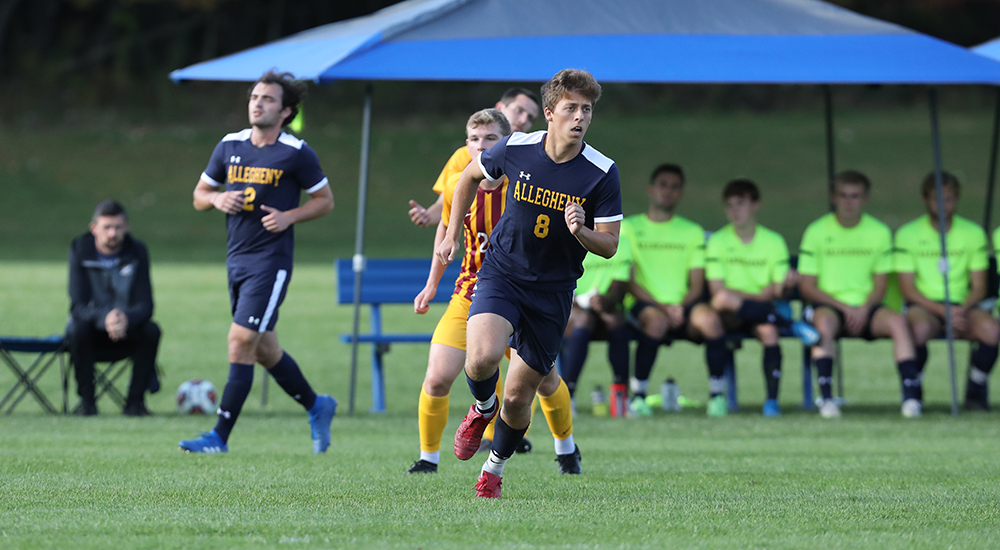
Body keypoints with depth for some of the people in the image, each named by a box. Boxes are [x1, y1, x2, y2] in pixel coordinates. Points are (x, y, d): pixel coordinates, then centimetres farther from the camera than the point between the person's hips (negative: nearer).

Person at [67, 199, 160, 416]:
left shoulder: (137, 251, -8)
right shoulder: (80, 250, -12)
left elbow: (145, 306, -15)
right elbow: (78, 306, -19)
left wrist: (126, 319, -39)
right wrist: (105, 319, -42)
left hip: (127, 330, 1)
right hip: (92, 328, -1)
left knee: (151, 330, -29)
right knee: (78, 329, -34)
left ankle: (135, 400, -16)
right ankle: (86, 400, -20)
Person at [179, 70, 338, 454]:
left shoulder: (296, 153, -7)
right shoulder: (230, 146, 7)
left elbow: (325, 200, 2)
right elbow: (199, 195, 16)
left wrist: (289, 216, -13)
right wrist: (217, 199, -6)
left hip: (272, 261, -7)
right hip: (237, 259, 7)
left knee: (241, 342, -13)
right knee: (264, 350, 14)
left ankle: (220, 437, -10)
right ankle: (316, 406, 36)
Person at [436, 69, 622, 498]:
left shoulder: (602, 173, -13)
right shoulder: (516, 149, -9)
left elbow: (609, 245, -8)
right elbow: (471, 176, 12)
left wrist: (580, 231, -29)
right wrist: (452, 234, 12)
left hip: (553, 290, 0)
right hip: (501, 273, 0)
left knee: (519, 394, 5)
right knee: (482, 357, -27)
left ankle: (494, 467, 34)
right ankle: (483, 409, 9)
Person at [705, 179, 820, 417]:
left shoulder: (773, 241, 7)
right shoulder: (718, 241, 3)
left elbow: (779, 292, 3)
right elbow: (717, 290, -8)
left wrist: (785, 286, -22)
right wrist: (759, 295, -16)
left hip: (761, 312, 0)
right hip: (731, 317, 0)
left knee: (769, 331, -35)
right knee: (723, 299, -36)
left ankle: (772, 399, -35)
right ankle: (792, 326, -32)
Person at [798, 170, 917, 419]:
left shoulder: (879, 232, 6)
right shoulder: (816, 231, 0)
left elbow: (880, 285, 7)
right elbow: (807, 287, -2)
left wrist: (864, 309, -14)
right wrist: (844, 307, -13)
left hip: (866, 308, 2)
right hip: (829, 305, -2)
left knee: (897, 321, -29)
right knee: (824, 321, -37)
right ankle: (826, 397, -40)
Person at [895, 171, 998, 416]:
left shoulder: (973, 233, 8)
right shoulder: (907, 234, 1)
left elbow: (979, 288, 6)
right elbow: (908, 290, -4)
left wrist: (961, 310, -16)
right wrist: (943, 311, -18)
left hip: (962, 306, 2)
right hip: (924, 306, -2)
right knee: (920, 327, -39)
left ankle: (975, 391, -6)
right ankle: (913, 392, -16)